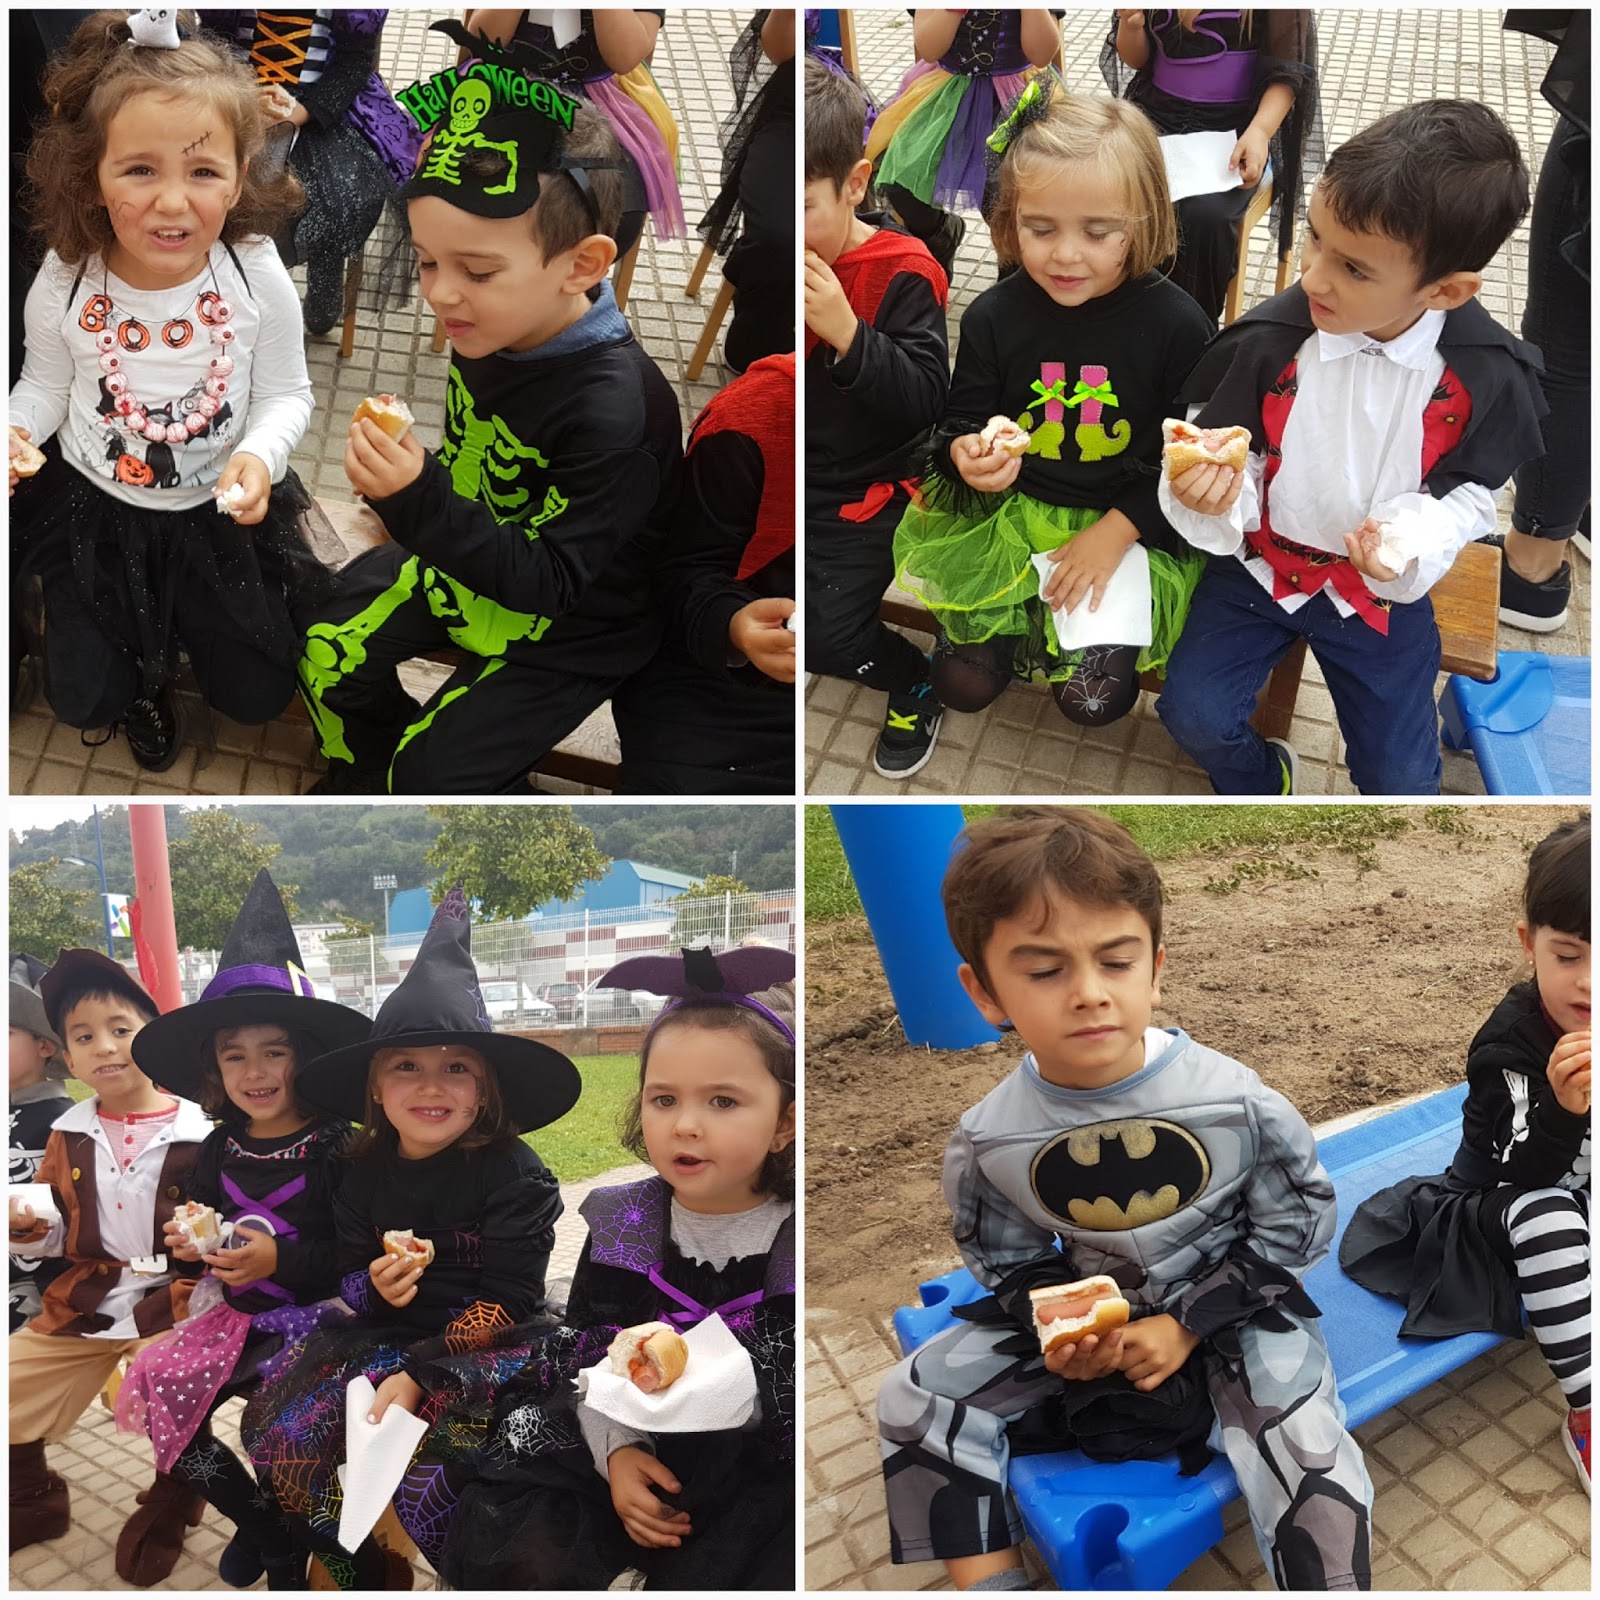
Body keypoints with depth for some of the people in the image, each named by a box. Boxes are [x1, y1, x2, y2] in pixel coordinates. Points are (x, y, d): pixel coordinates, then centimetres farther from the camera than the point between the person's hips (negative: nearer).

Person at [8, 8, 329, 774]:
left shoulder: (258, 277, -21)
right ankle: (141, 665, 37)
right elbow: (46, 385, -1)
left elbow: (285, 392, -8)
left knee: (257, 695, 7)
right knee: (84, 699, 1)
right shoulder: (64, 282, -19)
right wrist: (15, 427, -23)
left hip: (220, 509, 0)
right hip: (94, 508, 0)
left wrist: (261, 454, -29)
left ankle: (184, 622, 38)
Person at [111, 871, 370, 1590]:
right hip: (237, 1313, 6)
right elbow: (199, 1226, 17)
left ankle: (285, 1551, 9)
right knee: (158, 1397, -10)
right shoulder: (220, 1151, 5)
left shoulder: (337, 1147, -13)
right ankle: (259, 1522, 15)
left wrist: (280, 1259, -25)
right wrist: (187, 1244, -5)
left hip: (314, 1313, -6)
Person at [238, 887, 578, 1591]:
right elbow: (350, 1280, 11)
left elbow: (508, 1301, -16)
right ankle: (361, 1574, 9)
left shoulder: (514, 1174, -12)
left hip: (481, 1343, -6)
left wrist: (416, 1373, -25)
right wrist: (377, 1289, -14)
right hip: (388, 1331, 6)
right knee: (282, 1421, -12)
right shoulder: (365, 1171, 4)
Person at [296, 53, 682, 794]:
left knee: (430, 769, -8)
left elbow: (542, 579, -32)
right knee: (328, 652, 10)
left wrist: (420, 501, -41)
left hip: (570, 620, -7)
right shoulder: (495, 330, -12)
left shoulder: (613, 408, -36)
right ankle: (364, 786, 36)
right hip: (472, 555, 8)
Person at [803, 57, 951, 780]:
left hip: (865, 489, -6)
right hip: (794, 476, 6)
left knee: (823, 632, -14)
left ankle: (918, 686, 17)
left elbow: (927, 401, -24)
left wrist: (846, 333, -34)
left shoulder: (902, 273, -16)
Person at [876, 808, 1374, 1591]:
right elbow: (1010, 1260, 2)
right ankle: (991, 1581, 4)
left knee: (1308, 1451, -29)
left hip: (1229, 1310, -2)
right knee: (912, 1402, -6)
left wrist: (1184, 1326, -16)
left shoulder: (1237, 1102, -22)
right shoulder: (985, 1142, -16)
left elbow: (1296, 1228, -10)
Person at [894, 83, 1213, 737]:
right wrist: (967, 456, -21)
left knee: (1093, 699, -16)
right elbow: (959, 426, 4)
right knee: (964, 683, -13)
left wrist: (1114, 533, -15)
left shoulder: (1176, 323, -12)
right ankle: (1017, 622, 16)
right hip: (1008, 510, 2)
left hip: (1130, 522, -1)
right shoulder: (994, 317, -7)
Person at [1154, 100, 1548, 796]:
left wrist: (1407, 545, -28)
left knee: (1401, 777, -2)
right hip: (1260, 562, 0)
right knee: (1193, 713, -11)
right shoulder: (1265, 342, -21)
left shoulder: (1489, 374, -19)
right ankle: (1259, 779, 23)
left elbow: (1464, 493, -6)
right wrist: (1208, 490, -34)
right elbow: (1224, 444, -8)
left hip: (1381, 585, 0)